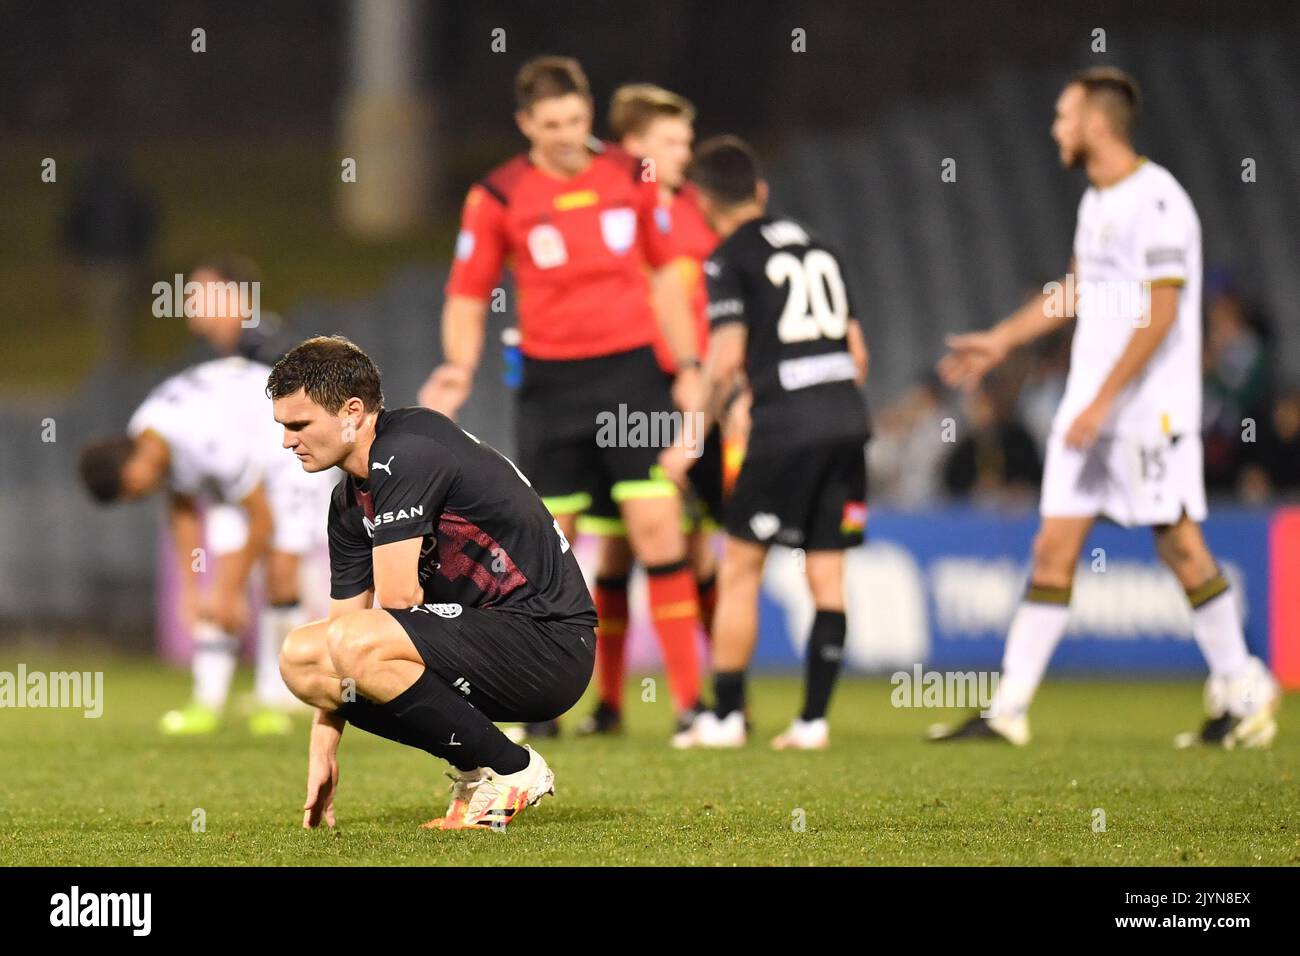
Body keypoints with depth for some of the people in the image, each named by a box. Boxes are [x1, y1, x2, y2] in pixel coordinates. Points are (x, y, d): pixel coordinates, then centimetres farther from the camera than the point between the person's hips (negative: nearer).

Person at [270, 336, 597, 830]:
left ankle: (512, 770, -12)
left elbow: (398, 599, -17)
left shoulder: (407, 454, -17)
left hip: (548, 641, -10)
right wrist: (322, 754, 8)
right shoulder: (348, 503, 12)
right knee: (301, 660, 3)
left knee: (359, 646, -30)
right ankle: (476, 767, 6)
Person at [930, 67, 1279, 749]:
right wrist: (1002, 340, 30)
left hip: (1151, 407, -9)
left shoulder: (1157, 200, -15)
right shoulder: (1096, 200, 14)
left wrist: (1103, 400, -21)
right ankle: (1007, 711, 1)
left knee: (1180, 545, -3)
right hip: (1089, 407, 9)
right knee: (1054, 549, 3)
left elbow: (1159, 313, -19)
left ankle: (1242, 693, 11)